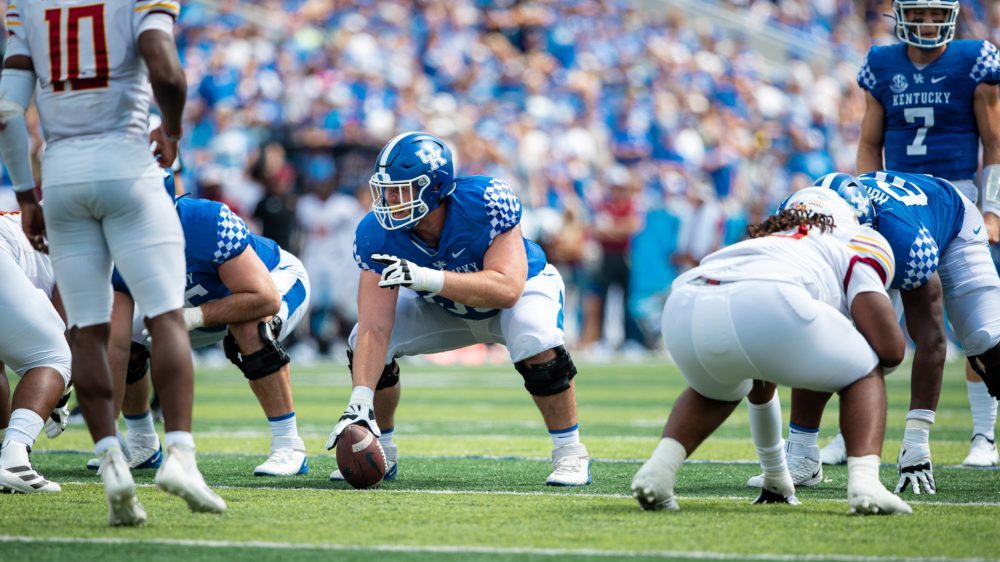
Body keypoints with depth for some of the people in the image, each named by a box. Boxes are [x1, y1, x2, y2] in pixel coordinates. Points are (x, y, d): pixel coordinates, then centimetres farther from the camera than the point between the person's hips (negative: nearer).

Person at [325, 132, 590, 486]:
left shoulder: (484, 203, -38)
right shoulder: (378, 234, -29)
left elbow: (507, 288, -47)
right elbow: (375, 329, -31)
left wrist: (427, 278, -57)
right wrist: (359, 402, -44)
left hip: (524, 286, -4)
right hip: (445, 308, 4)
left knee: (536, 346, -35)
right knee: (362, 344, -15)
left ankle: (570, 453, -14)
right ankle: (380, 453, 7)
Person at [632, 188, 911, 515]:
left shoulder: (758, 245, 44)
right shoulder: (856, 244, 29)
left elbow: (761, 383, 52)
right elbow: (891, 351, 14)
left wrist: (775, 475, 61)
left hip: (683, 307, 5)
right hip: (769, 306, -5)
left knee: (714, 392, 40)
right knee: (864, 377, 24)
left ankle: (659, 466, 14)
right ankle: (864, 482, -1)